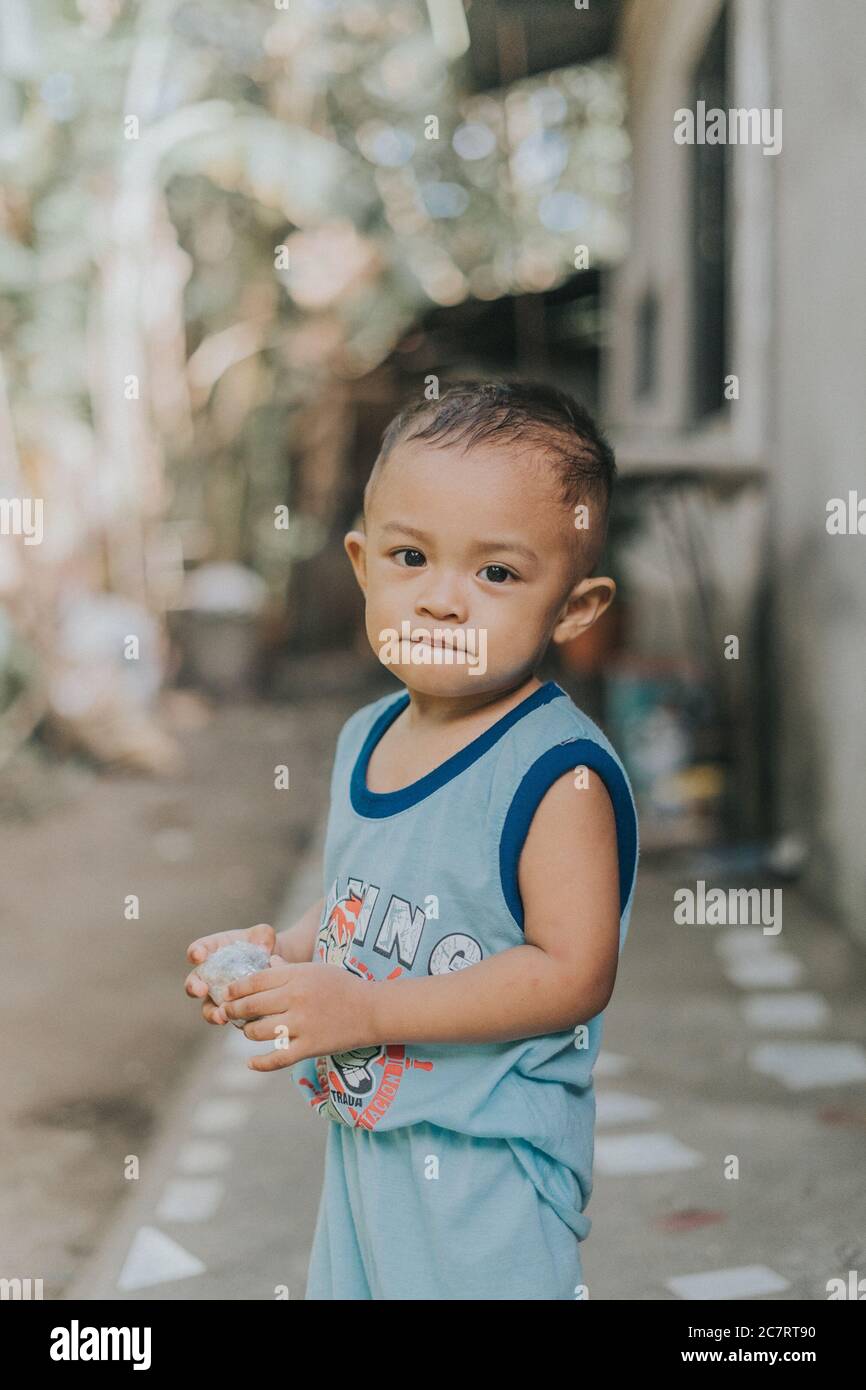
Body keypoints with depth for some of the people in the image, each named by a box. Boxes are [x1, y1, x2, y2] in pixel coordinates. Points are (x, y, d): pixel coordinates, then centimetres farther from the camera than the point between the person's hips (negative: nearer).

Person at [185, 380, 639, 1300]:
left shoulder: (557, 771, -21)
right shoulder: (366, 739, 3)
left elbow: (573, 973, -25)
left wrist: (366, 1009, -25)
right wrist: (279, 952, -2)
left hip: (488, 1164, -7)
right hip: (361, 1131, 7)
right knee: (346, 1285, 22)